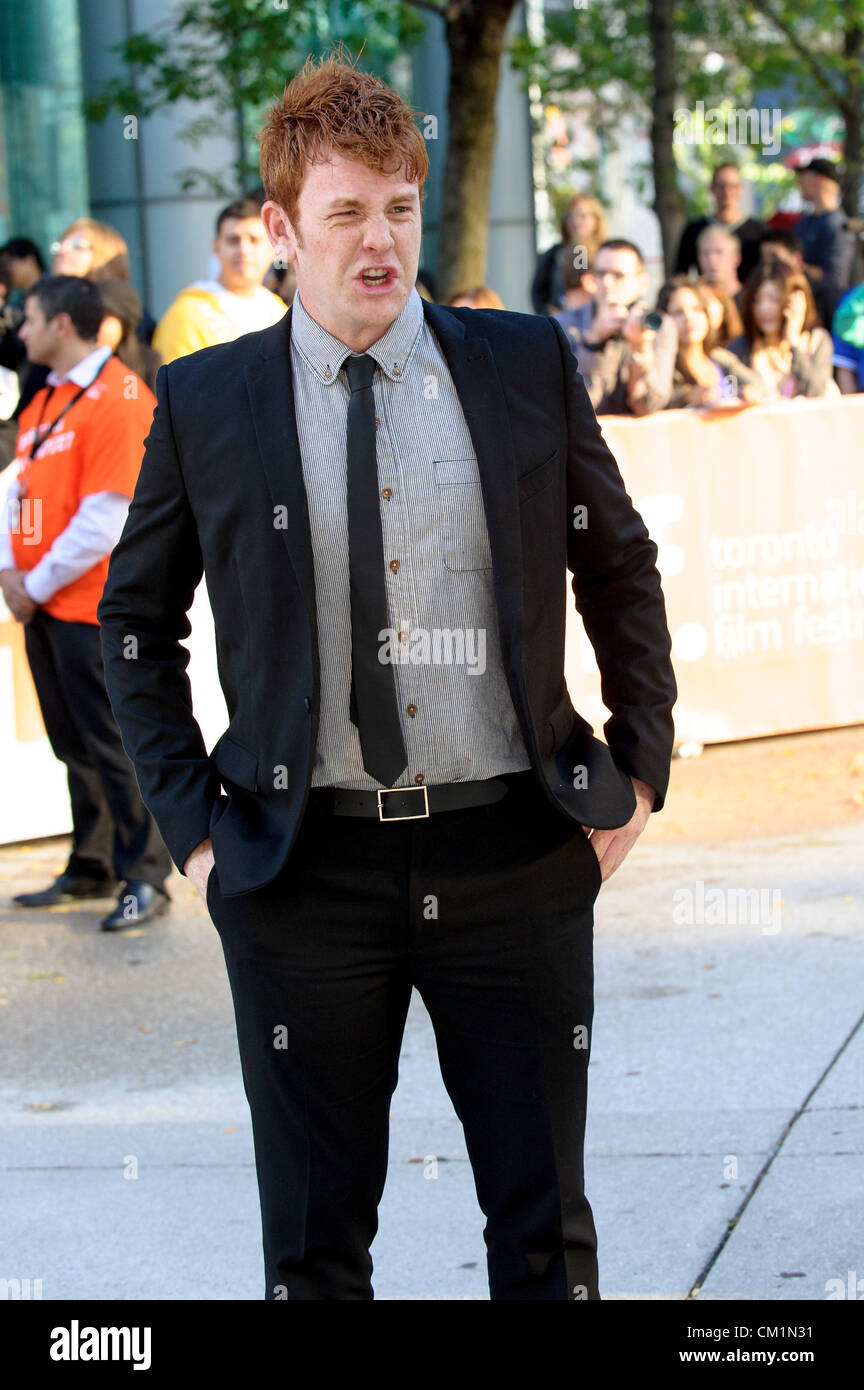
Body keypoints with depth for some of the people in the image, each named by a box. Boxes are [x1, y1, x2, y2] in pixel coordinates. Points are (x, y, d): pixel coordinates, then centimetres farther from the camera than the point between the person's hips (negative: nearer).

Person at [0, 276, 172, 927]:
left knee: (113, 744, -4)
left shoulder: (118, 401, -14)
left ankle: (144, 877, 2)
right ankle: (92, 868, 24)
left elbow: (105, 520, -19)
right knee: (75, 745, 15)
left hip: (94, 609, -9)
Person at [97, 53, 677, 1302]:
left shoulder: (527, 365, 3)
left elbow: (620, 566, 13)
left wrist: (643, 763, 7)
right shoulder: (205, 404, 0)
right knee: (315, 1241, 9)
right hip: (307, 867, 0)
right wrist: (188, 814, 3)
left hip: (513, 859, 1)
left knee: (544, 1226, 8)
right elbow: (135, 613, 11)